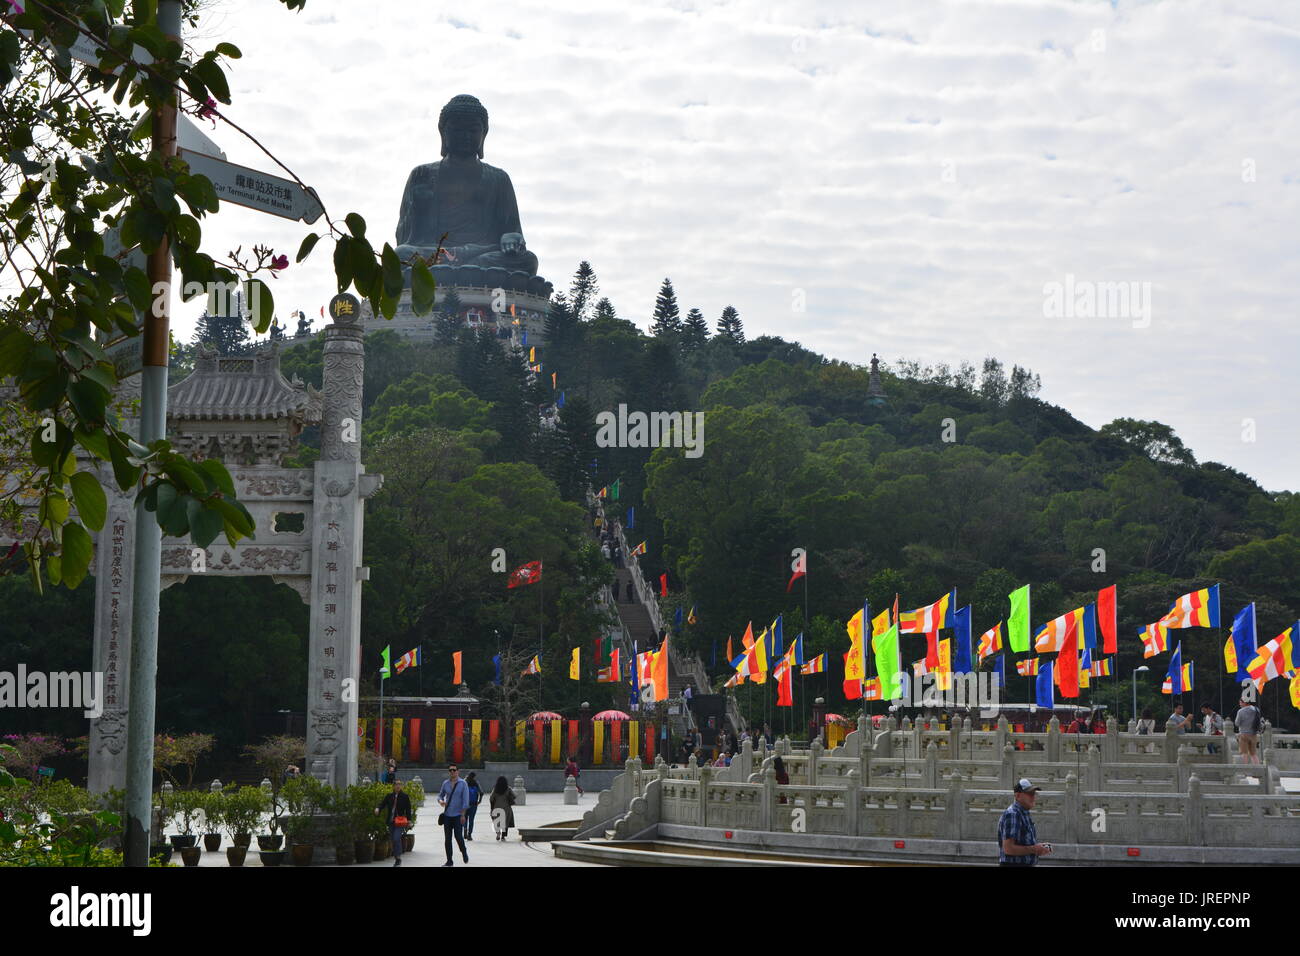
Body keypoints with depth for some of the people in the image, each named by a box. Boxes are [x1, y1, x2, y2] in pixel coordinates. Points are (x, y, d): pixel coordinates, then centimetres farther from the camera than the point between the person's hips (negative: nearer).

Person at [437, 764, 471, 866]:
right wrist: (441, 801, -8)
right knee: (447, 838, 5)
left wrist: (463, 815, -11)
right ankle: (449, 861, 13)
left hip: (458, 815, -4)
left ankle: (464, 853, 20)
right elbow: (440, 795, 17)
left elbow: (465, 800, -6)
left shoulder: (462, 783, -5)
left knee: (458, 836, -10)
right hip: (447, 815, 4)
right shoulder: (445, 783, 6)